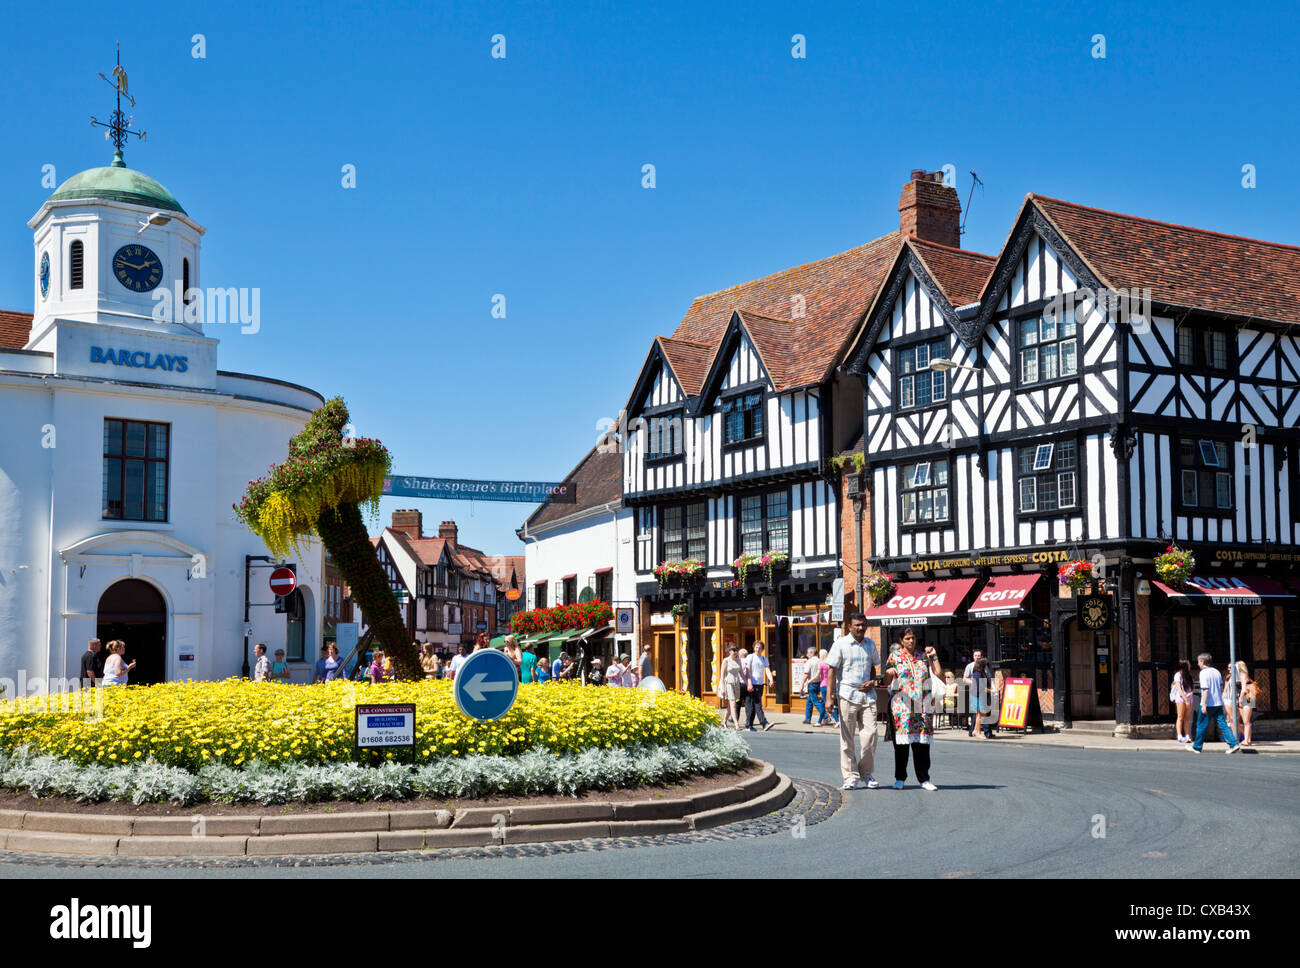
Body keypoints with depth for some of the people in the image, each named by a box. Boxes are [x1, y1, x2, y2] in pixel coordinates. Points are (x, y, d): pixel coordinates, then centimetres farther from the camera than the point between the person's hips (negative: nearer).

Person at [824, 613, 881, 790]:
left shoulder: (870, 644, 12)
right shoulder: (841, 644, -2)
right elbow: (832, 670, -3)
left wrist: (873, 682, 2)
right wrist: (830, 696, -10)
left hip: (867, 694, 3)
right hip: (847, 694, -3)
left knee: (870, 734, -2)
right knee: (847, 738, 0)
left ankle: (867, 773, 13)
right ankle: (851, 776, 8)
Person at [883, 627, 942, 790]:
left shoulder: (923, 657, 15)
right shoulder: (895, 656, 6)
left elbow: (939, 674, 6)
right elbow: (887, 681, 1)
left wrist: (934, 656, 4)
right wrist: (890, 674, -18)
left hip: (921, 705, 3)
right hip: (901, 704, -2)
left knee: (922, 742, -1)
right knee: (901, 742, -3)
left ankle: (924, 779, 3)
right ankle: (899, 779, 6)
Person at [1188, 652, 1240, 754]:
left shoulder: (1204, 673, -13)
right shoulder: (1216, 671, 10)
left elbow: (1205, 689, -19)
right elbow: (1221, 687, 16)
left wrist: (1204, 705, -19)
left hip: (1208, 704, -7)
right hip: (1218, 703, 7)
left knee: (1201, 726, 5)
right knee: (1222, 724, 4)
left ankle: (1196, 747, 14)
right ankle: (1233, 744, -6)